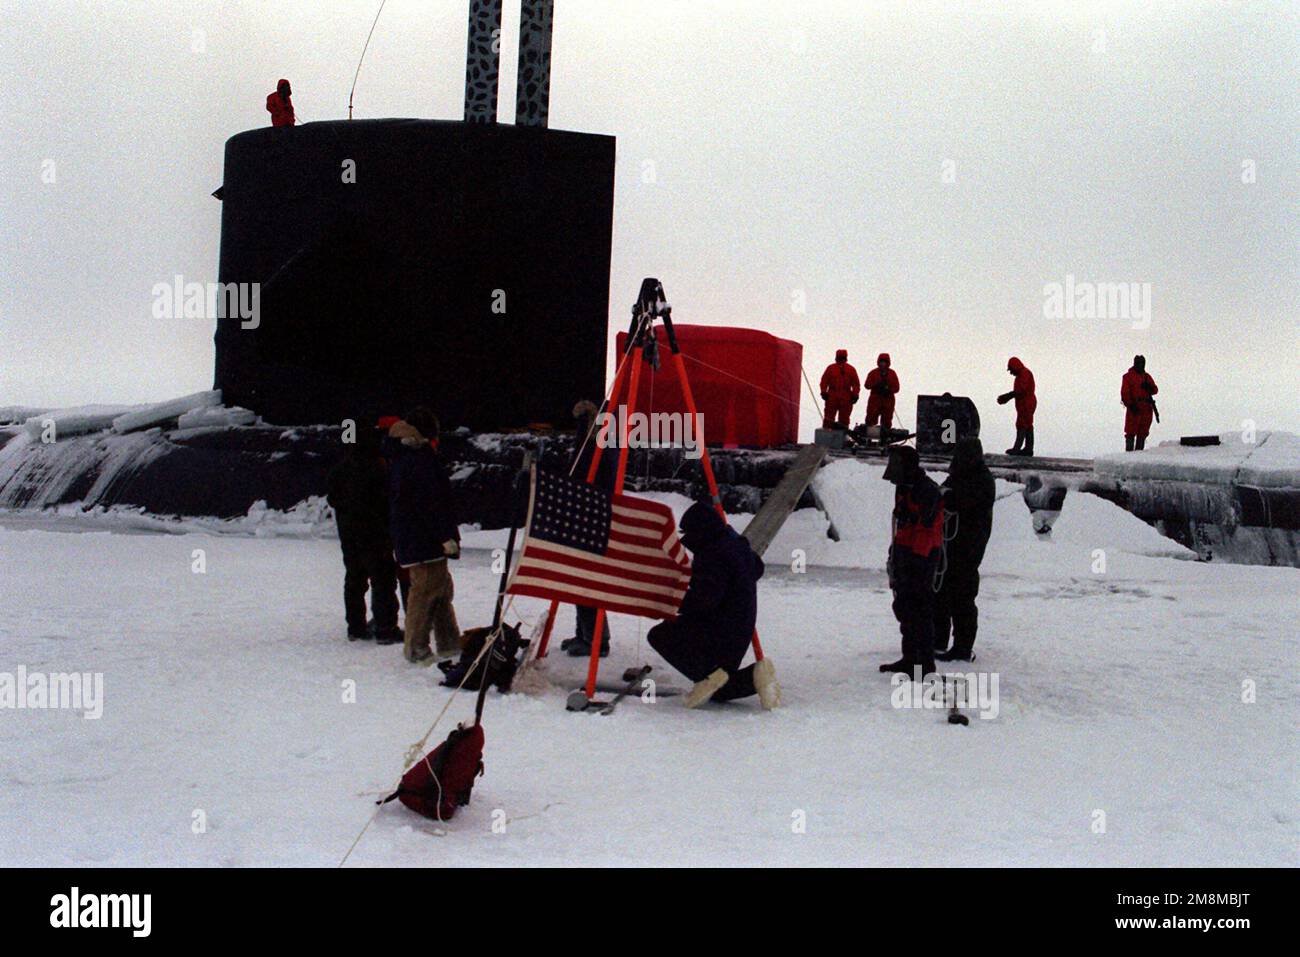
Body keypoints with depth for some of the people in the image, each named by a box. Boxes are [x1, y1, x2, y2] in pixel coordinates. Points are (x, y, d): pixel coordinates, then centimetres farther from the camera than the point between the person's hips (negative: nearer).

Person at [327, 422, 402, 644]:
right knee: (383, 580, -2)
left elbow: (332, 499, 12)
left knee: (353, 580, 15)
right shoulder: (375, 468, -17)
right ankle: (386, 630, -3)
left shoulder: (339, 469, 6)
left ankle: (355, 627, 19)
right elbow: (386, 500, -17)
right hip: (374, 533, -7)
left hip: (348, 533, 7)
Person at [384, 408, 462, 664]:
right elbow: (433, 502, -20)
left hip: (407, 537, 10)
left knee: (442, 587, 17)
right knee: (427, 588, -5)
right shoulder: (422, 458, -16)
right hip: (426, 539, -10)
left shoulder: (398, 458, 13)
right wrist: (447, 536, -19)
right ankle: (417, 648, -1)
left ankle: (449, 643, 23)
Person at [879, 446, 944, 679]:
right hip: (904, 552, 10)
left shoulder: (928, 492, -17)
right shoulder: (904, 488, 14)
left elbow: (926, 529, -23)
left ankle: (925, 664, -3)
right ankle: (910, 658, 26)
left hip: (921, 555, -10)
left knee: (919, 610, -8)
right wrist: (895, 551, 22)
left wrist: (915, 560, -25)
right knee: (903, 607, 15)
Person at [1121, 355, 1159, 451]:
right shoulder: (1128, 376, 3)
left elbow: (1155, 390, 13)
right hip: (1134, 408, -5)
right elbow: (1124, 393, -5)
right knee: (1131, 432, -8)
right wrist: (1130, 404, -15)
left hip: (1147, 408, 5)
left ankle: (1139, 451, 12)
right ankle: (1129, 451, -7)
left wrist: (1149, 387, -9)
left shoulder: (1147, 376, 18)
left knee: (1143, 432, 7)